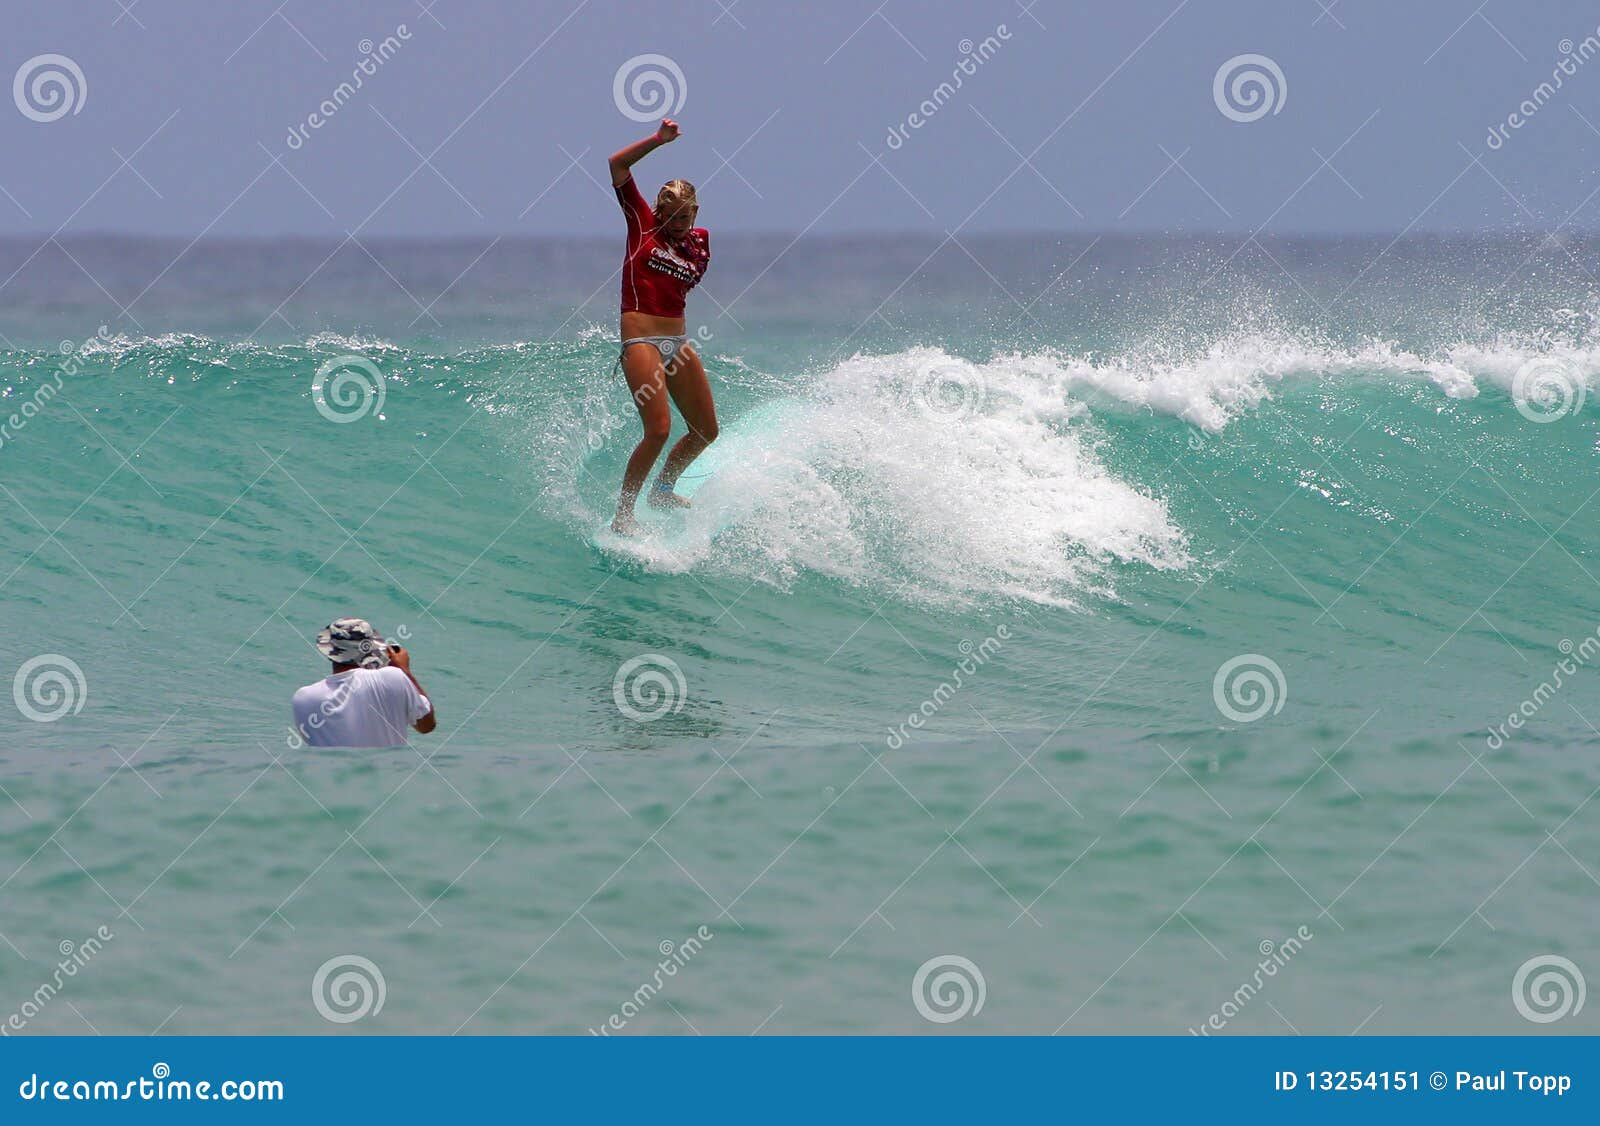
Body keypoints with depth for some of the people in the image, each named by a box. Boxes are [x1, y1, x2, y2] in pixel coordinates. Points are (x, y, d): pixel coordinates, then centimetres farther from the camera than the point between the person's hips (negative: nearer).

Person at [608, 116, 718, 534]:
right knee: (658, 429, -19)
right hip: (641, 339, -6)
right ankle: (623, 513, -11)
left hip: (678, 340, 6)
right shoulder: (643, 223, 1)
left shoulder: (699, 241, 13)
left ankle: (662, 490, 34)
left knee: (706, 430, 10)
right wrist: (659, 140, -8)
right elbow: (618, 165, -2)